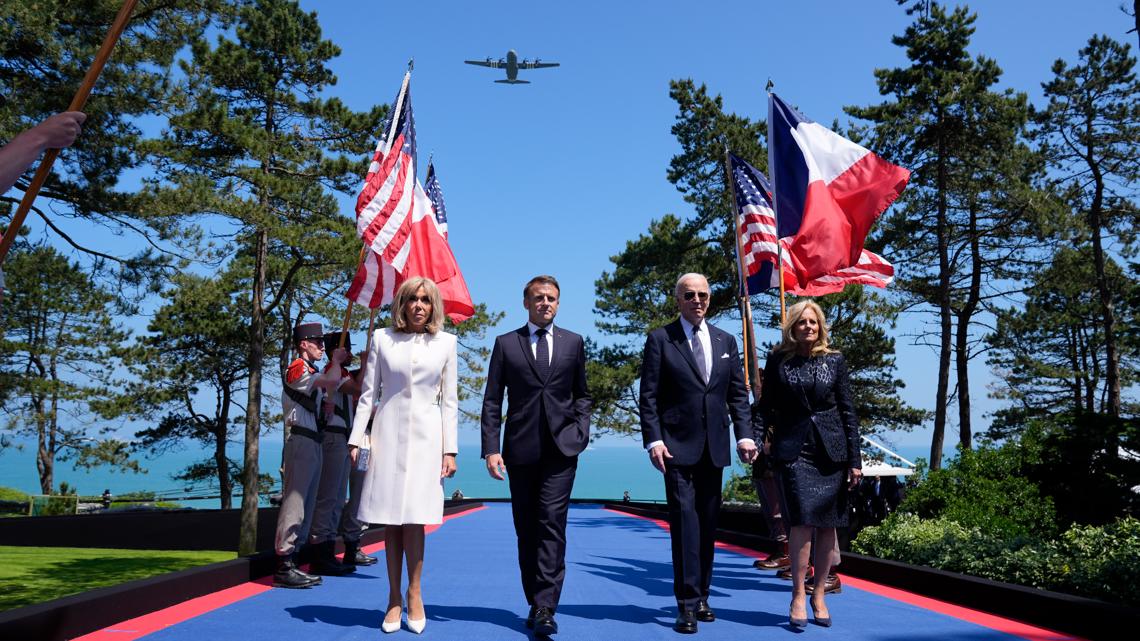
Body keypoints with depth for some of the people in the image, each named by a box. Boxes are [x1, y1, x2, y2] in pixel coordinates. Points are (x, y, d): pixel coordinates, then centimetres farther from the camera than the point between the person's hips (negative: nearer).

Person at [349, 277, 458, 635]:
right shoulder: (382, 338, 7)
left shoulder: (446, 343, 7)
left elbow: (449, 401, 6)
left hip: (426, 436, -1)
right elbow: (368, 393, 6)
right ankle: (395, 598, 14)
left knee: (413, 518, -5)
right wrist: (356, 438, -2)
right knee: (390, 520, 3)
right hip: (388, 433, 1)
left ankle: (413, 595, 11)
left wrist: (450, 450, 2)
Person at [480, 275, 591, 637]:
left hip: (561, 449, -1)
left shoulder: (573, 343, 10)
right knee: (526, 530, 8)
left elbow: (582, 394, 17)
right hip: (521, 450, 1)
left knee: (552, 525, -10)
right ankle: (535, 603, 19)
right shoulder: (506, 344, 7)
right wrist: (490, 449, -5)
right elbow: (492, 401, 3)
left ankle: (545, 609, -10)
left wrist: (581, 431, 1)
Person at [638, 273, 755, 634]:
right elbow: (648, 396, -4)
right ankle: (687, 604, -3)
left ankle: (701, 597, 20)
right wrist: (653, 440, -13)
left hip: (714, 448, 5)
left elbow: (738, 394, 11)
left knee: (708, 523, 10)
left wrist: (744, 434, -1)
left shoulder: (726, 341, 12)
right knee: (685, 521, -8)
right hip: (678, 446, -4)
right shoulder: (660, 340, 0)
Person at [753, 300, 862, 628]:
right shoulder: (778, 360, 4)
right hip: (793, 450, -2)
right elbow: (766, 407, 5)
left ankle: (819, 595, 19)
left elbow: (847, 411, 6)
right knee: (803, 522, -13)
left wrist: (854, 459, 3)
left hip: (831, 450, 2)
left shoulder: (834, 361, 6)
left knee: (827, 525, 4)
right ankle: (798, 597, 2)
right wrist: (754, 440, -10)